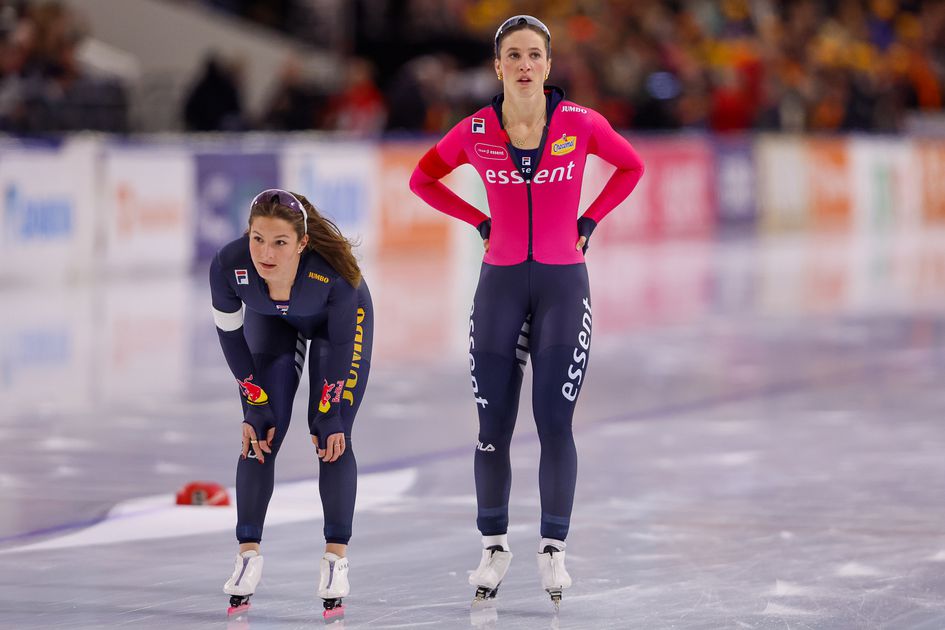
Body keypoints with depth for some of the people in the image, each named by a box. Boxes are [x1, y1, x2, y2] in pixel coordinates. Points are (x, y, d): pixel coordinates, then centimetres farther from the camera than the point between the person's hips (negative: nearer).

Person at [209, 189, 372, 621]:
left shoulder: (333, 270, -42)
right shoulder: (228, 266, -36)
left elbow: (341, 344, -24)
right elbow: (231, 336, -17)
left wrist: (328, 415, -17)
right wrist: (255, 407, -13)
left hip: (343, 319, -2)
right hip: (271, 322, 2)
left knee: (334, 439, -9)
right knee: (260, 436, -4)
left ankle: (336, 560, -1)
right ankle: (248, 556, 5)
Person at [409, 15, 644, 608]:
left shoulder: (580, 123, -8)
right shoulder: (476, 132, -6)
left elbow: (631, 166, 11)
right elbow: (423, 180, 12)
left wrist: (590, 219, 2)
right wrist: (480, 222, 4)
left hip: (564, 283, -1)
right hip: (501, 283, 1)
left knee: (554, 421, -4)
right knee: (494, 423, 2)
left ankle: (553, 549, 7)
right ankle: (495, 547, 15)